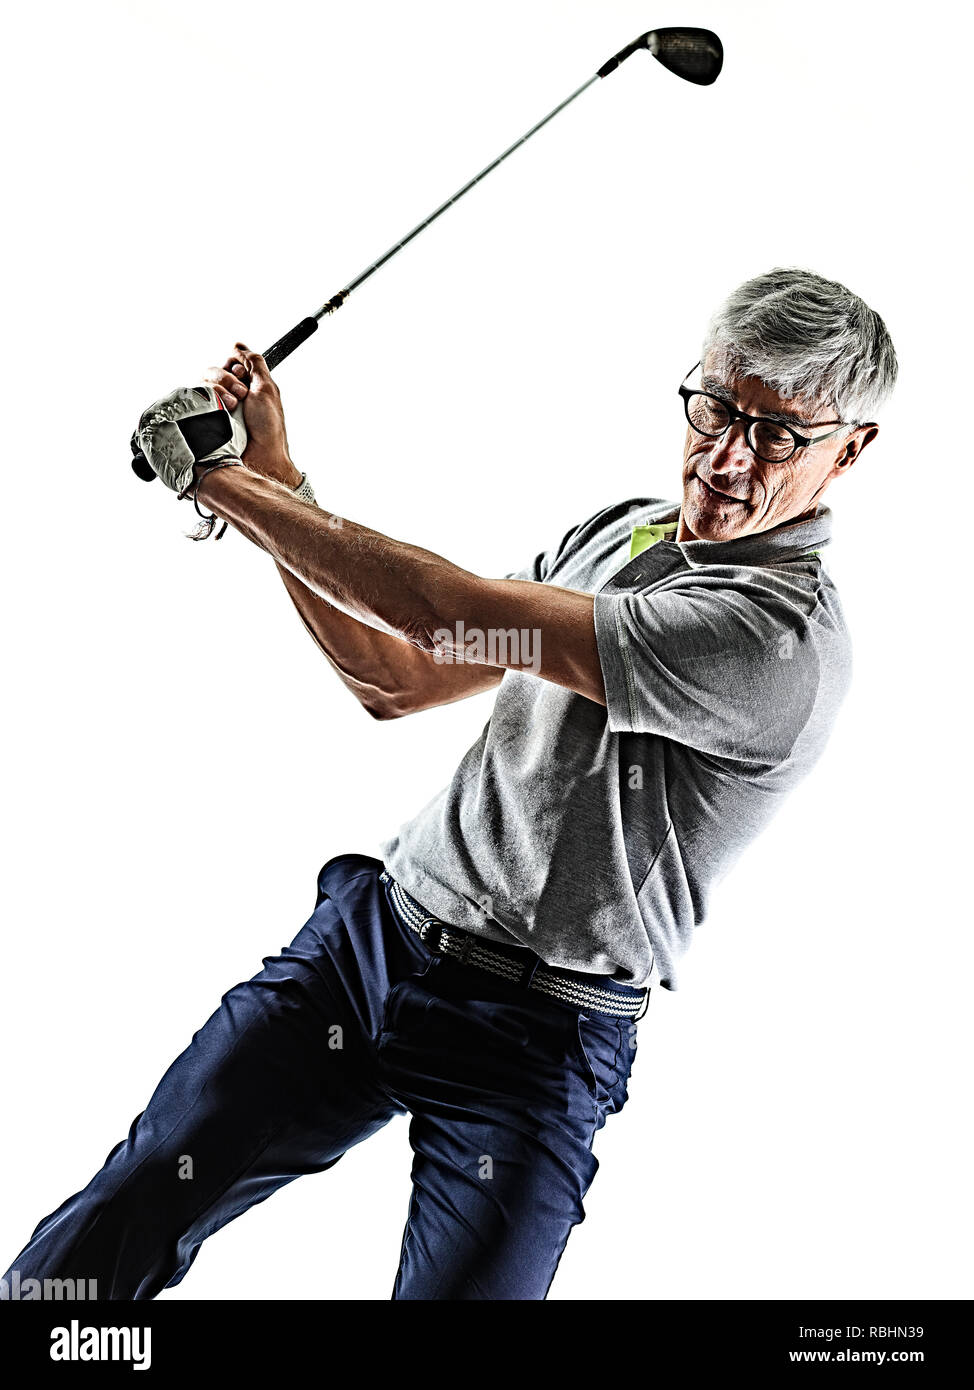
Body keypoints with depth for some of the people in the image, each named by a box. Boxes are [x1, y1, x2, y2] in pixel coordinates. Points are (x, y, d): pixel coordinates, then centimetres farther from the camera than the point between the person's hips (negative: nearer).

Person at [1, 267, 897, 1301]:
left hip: (532, 1040, -5)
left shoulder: (785, 638, -19)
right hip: (370, 931, 6)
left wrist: (235, 488, -10)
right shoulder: (620, 529, 9)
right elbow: (397, 681, 10)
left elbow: (447, 614, -21)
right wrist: (273, 481, 3)